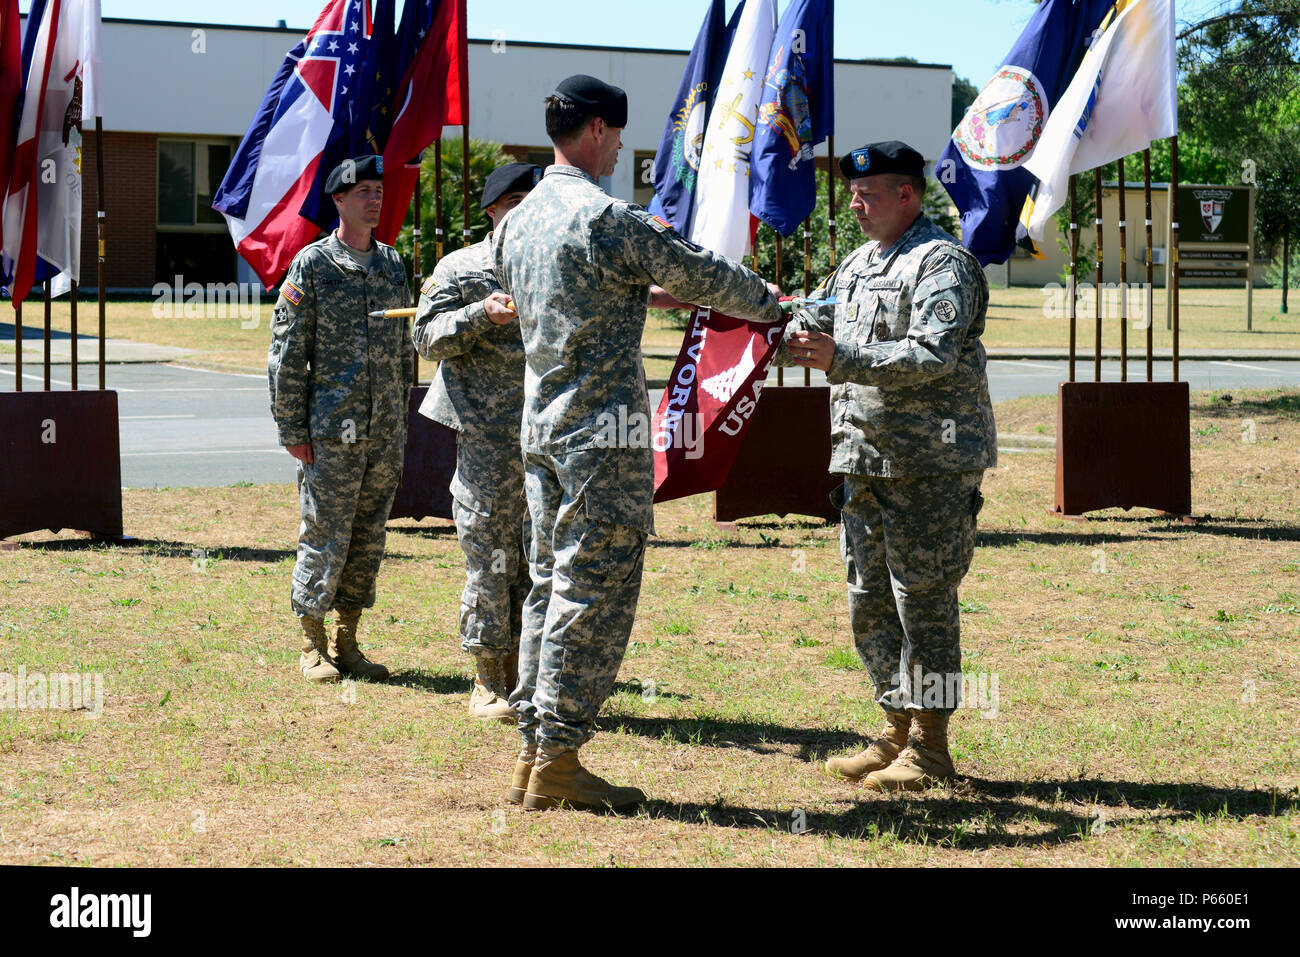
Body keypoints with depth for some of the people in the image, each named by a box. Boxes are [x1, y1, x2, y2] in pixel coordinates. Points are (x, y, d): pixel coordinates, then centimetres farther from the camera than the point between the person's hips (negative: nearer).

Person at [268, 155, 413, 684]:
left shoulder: (392, 263, 13)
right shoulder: (312, 264, -4)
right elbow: (287, 352, -5)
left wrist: (401, 417, 15)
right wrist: (292, 429, -8)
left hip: (386, 433, 5)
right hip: (331, 432, -5)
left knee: (369, 542, 8)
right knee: (325, 539, -2)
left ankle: (347, 644, 17)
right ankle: (312, 646, 9)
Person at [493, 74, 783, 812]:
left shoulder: (519, 222, 11)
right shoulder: (607, 219, -15)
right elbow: (701, 275, -7)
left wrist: (643, 290, 26)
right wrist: (772, 306, 9)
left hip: (541, 429, 9)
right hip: (603, 432, -8)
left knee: (552, 583, 13)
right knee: (594, 592, -4)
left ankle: (534, 752, 15)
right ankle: (559, 760, -3)